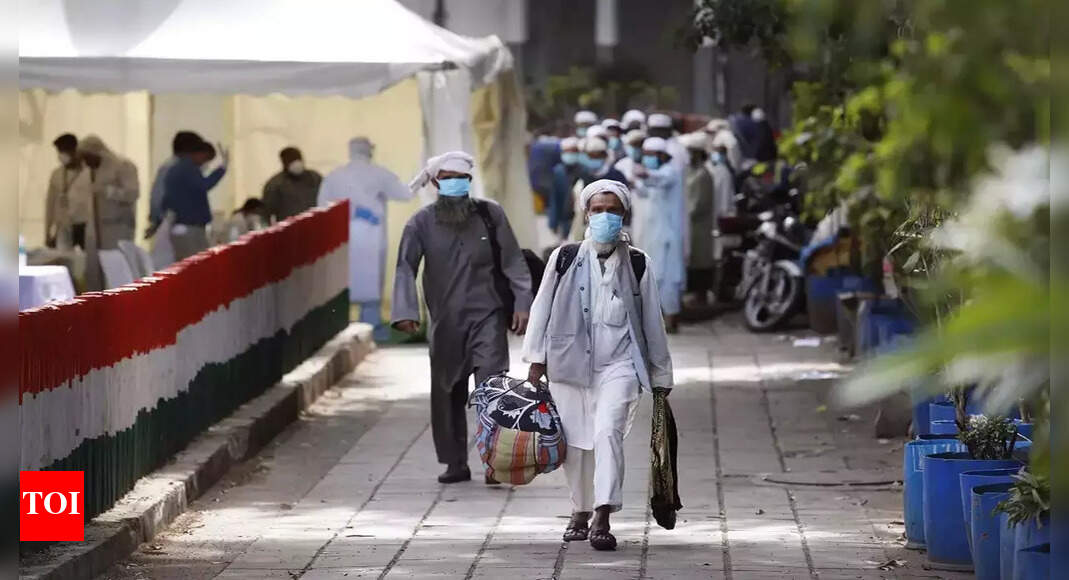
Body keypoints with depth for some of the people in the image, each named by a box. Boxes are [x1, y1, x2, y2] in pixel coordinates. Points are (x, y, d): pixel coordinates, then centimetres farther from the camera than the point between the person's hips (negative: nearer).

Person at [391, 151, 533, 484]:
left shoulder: (490, 214, 3)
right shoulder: (421, 224, 1)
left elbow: (513, 262, 6)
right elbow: (405, 269, -8)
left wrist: (522, 304, -3)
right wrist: (405, 312, -23)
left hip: (487, 317, -2)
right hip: (445, 323, 2)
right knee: (447, 395, 9)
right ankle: (456, 464, 22)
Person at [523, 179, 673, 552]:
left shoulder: (638, 265, 7)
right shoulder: (565, 259, 6)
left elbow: (652, 322, 12)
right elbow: (542, 310, 10)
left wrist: (660, 377, 15)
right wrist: (536, 361, 6)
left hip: (619, 364, -2)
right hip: (569, 363, 2)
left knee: (608, 431, -20)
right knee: (575, 442, 6)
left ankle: (603, 516, -26)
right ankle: (581, 511, 27)